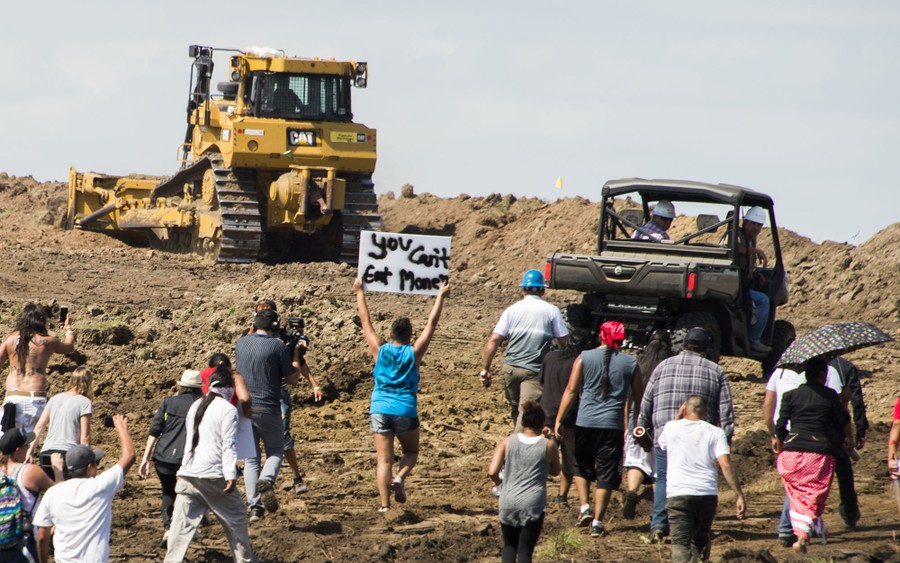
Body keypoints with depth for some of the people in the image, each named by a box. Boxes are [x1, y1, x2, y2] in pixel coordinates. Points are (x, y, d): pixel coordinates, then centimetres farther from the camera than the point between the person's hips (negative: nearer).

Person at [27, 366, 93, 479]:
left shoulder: (55, 399, 15)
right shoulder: (84, 402, -2)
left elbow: (39, 427, 14)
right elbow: (84, 436, -5)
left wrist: (31, 450, 17)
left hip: (46, 453, 5)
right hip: (67, 453, -5)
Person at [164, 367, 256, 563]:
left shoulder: (196, 406, 14)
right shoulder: (227, 410, -6)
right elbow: (228, 445, -13)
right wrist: (231, 476, -17)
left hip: (188, 474, 5)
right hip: (213, 476, -5)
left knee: (182, 524, 1)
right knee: (235, 519, 12)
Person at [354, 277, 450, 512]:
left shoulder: (380, 350, 0)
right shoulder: (414, 353, -3)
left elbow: (365, 321, 9)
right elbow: (431, 323, 3)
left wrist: (359, 292, 18)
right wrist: (441, 296, 11)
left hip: (380, 411, 1)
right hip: (406, 411, -1)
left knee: (384, 459, 0)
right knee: (411, 451, 20)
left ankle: (384, 504, -10)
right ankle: (399, 478, -8)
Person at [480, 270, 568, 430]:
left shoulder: (512, 310, 4)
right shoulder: (551, 311, 0)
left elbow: (493, 340, -1)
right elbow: (564, 342, 0)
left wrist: (486, 369, 2)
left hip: (510, 368, 3)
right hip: (534, 371, -3)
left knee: (515, 410, 20)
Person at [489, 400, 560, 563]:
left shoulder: (507, 442, -1)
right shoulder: (548, 446, -3)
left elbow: (492, 472, -7)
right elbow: (555, 471, 13)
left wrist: (497, 481, 14)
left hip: (508, 503, 1)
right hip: (533, 505, -1)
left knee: (509, 546, 20)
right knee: (525, 550, 2)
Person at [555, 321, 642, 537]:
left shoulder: (585, 358, 2)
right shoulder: (630, 363, 4)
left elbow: (571, 390, -1)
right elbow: (639, 397, 10)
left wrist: (559, 419, 3)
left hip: (585, 422, 0)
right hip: (613, 425, 0)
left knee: (581, 467, 21)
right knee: (606, 475, 4)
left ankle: (584, 506, 6)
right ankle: (597, 521, 2)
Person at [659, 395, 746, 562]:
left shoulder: (671, 427, 8)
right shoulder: (715, 433, 5)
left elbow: (662, 444, 32)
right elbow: (725, 464, -7)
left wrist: (679, 415, 36)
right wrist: (739, 495, -7)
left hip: (678, 494, -2)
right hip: (708, 495, 2)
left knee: (680, 542, -10)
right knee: (700, 540, 22)